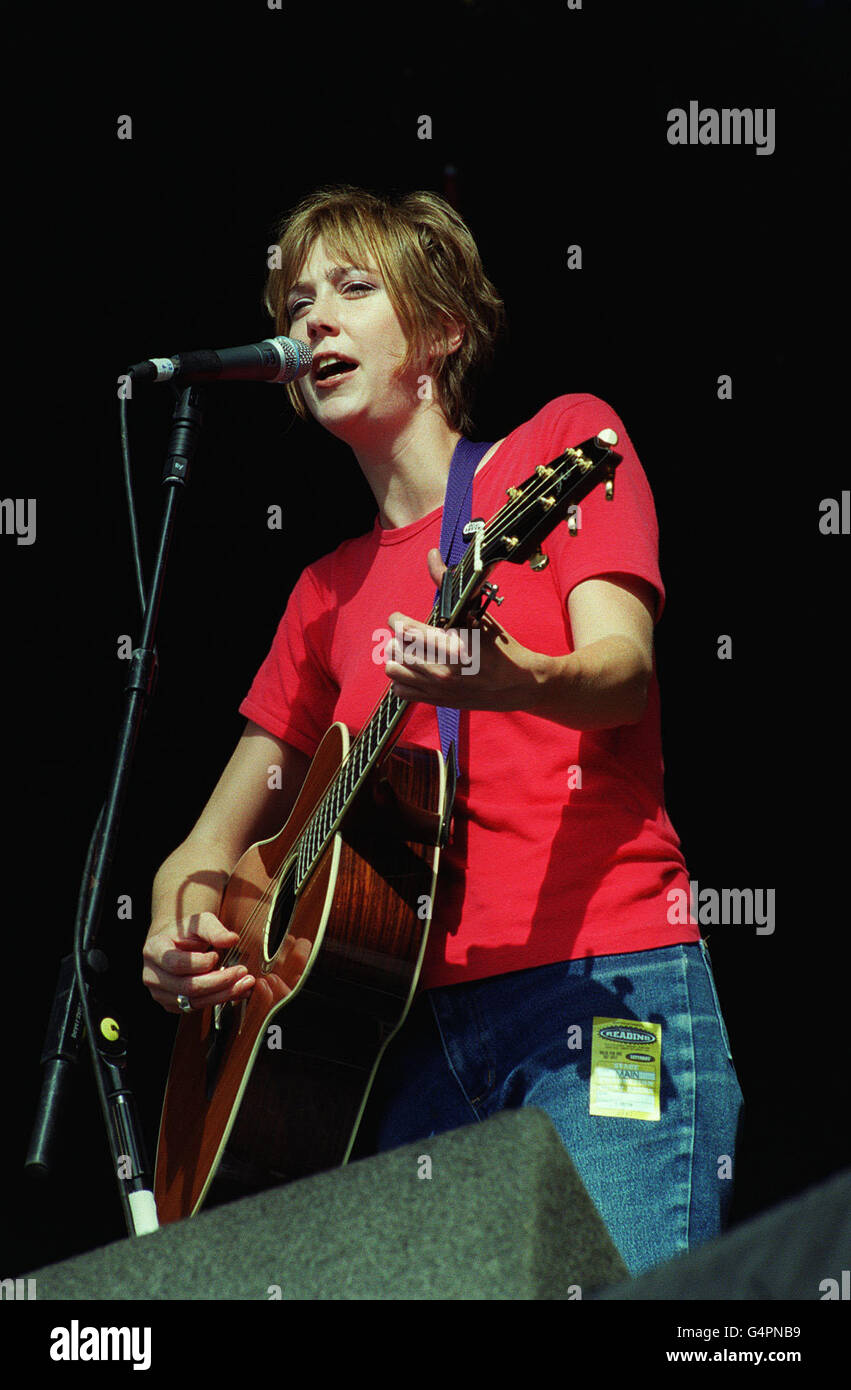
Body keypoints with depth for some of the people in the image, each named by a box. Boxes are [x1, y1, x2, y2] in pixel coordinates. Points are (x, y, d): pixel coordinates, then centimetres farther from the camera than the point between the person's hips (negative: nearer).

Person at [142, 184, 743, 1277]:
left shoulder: (567, 441, 9)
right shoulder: (327, 592, 23)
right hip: (417, 1020, 5)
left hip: (604, 984, -5)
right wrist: (179, 924, 2)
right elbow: (218, 842, 25)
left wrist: (518, 681, -31)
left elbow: (624, 671, -9)